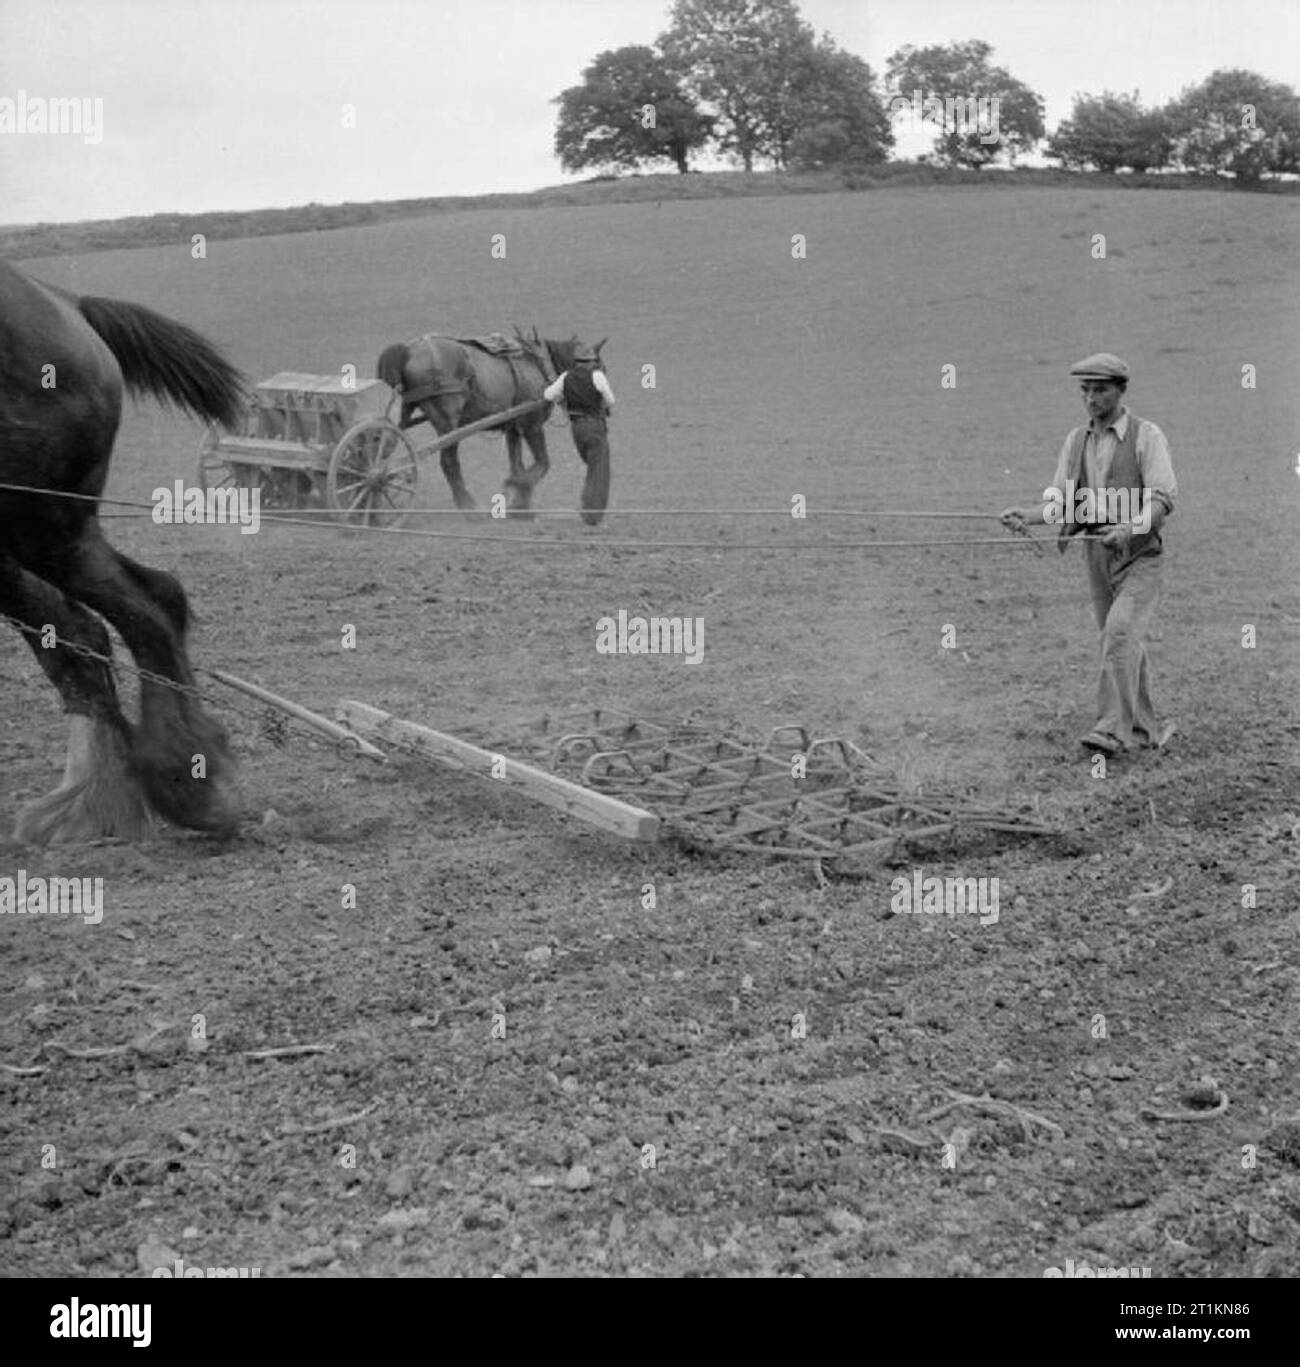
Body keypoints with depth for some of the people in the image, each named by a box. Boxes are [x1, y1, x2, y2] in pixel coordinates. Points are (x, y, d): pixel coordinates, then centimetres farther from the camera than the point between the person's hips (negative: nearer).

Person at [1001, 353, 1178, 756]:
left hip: (1140, 555, -6)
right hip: (1097, 556, 6)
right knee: (1122, 644, 10)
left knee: (1121, 633, -21)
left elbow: (1163, 498, -13)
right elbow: (1060, 501, 6)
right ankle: (1146, 730, 21)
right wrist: (1027, 515, -14)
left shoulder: (1146, 435, -5)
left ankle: (1113, 729, -23)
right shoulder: (1076, 440, 10)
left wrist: (1130, 528, -30)